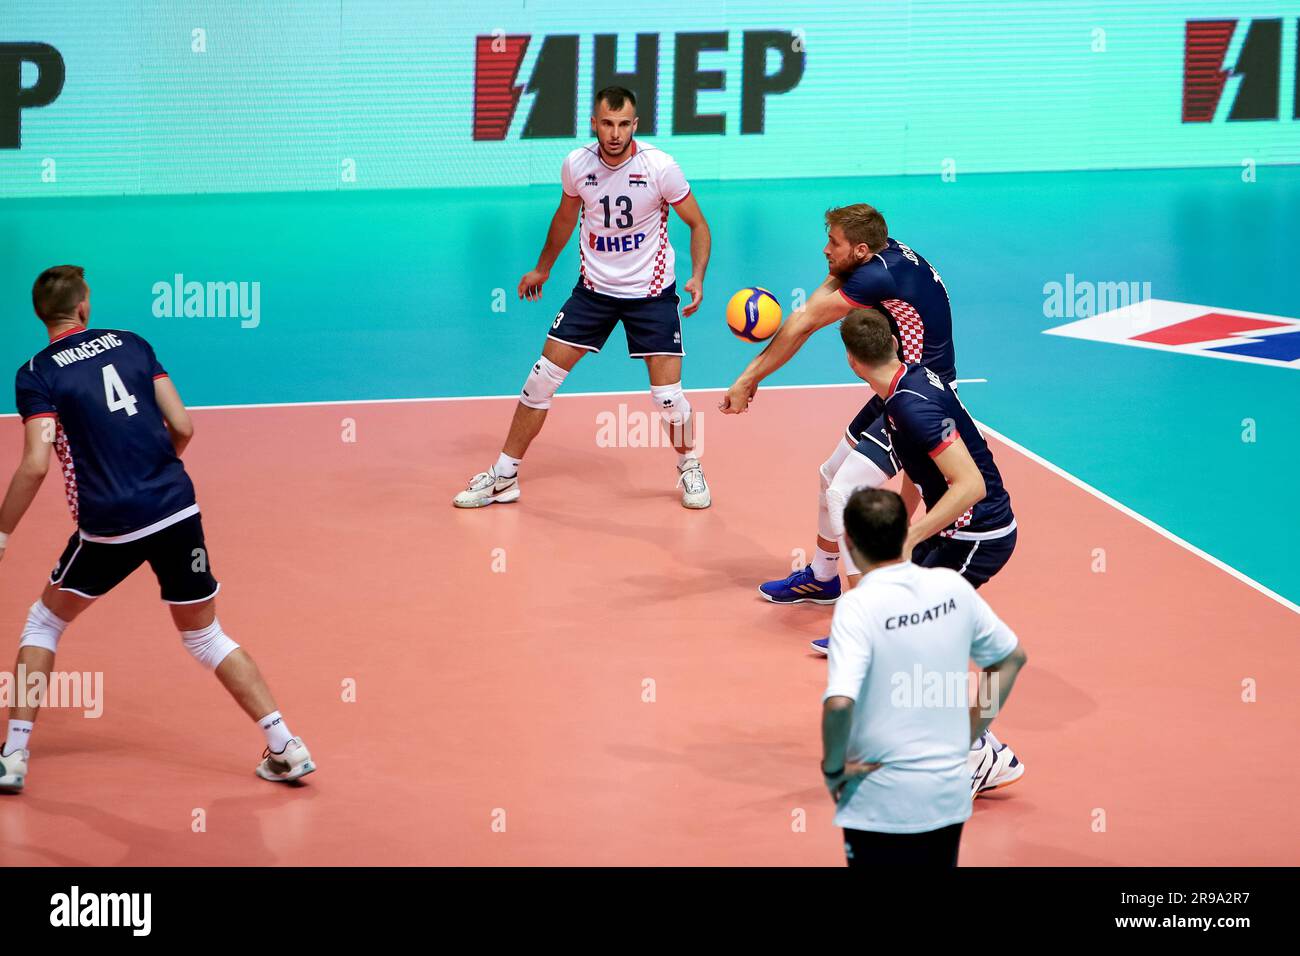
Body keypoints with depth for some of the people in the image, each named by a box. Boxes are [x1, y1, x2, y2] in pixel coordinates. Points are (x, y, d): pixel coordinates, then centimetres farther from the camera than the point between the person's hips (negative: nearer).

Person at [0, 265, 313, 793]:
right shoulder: (132, 344, 10)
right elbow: (183, 427, 6)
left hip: (109, 526, -3)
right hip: (178, 509, 3)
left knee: (45, 621, 19)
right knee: (205, 636, 18)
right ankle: (285, 747, 10)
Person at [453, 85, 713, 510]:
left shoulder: (660, 167, -17)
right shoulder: (577, 165, -7)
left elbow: (697, 224, -6)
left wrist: (697, 276, -21)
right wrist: (542, 268, 24)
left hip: (652, 292, -3)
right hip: (594, 287, 3)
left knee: (668, 395, -8)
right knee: (541, 379, -1)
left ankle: (690, 468, 23)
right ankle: (504, 477, 10)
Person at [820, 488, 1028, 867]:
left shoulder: (858, 606, -18)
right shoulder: (952, 587, 0)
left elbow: (839, 704, -30)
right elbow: (1012, 658, 13)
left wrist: (833, 768, -13)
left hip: (882, 804, -5)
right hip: (951, 793, 6)